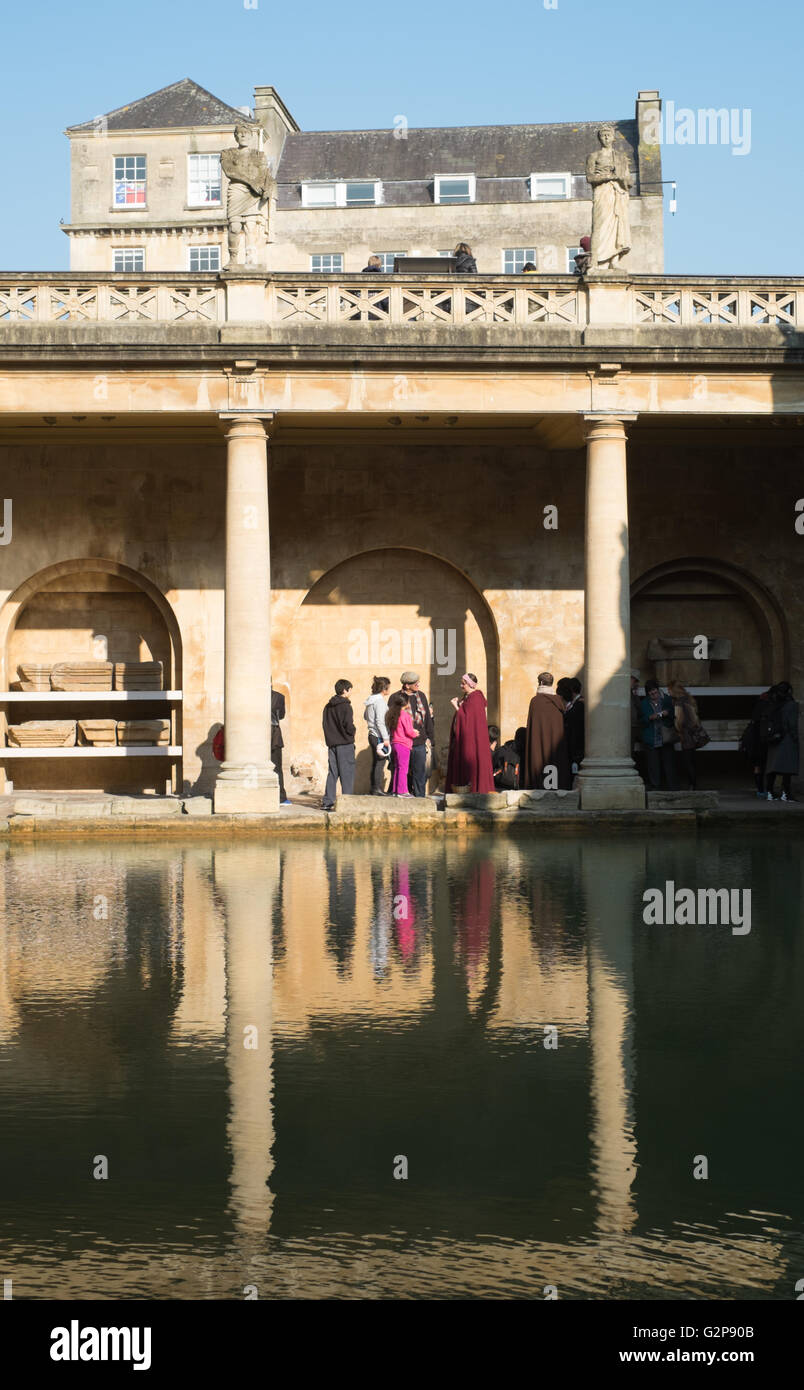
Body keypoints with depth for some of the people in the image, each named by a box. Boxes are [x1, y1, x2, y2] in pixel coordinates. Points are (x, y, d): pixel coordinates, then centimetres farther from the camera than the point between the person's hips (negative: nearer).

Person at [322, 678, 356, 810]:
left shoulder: (327, 706, 11)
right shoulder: (345, 706, -11)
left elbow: (324, 724, 12)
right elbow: (349, 726, -16)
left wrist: (331, 736, 14)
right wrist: (352, 732, 3)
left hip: (331, 743, 7)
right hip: (345, 744, -7)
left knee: (332, 773, 10)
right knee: (347, 774, -2)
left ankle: (328, 802, 7)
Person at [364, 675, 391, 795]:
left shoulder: (371, 700, 12)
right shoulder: (380, 701, -16)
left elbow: (365, 716, 23)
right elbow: (380, 721, -21)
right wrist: (385, 738, -19)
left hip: (372, 735, 9)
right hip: (379, 736, -9)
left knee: (375, 763, 14)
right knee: (380, 763, -5)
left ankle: (374, 789, 18)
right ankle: (378, 790, -4)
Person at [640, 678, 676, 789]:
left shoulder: (666, 699, 7)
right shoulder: (643, 704, 6)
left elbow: (674, 715, 12)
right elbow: (641, 720, 4)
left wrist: (668, 713, -10)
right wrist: (650, 718, -15)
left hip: (666, 737, 1)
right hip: (651, 740, -1)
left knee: (668, 762, 0)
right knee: (653, 764, -3)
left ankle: (672, 787, 7)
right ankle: (654, 787, 4)